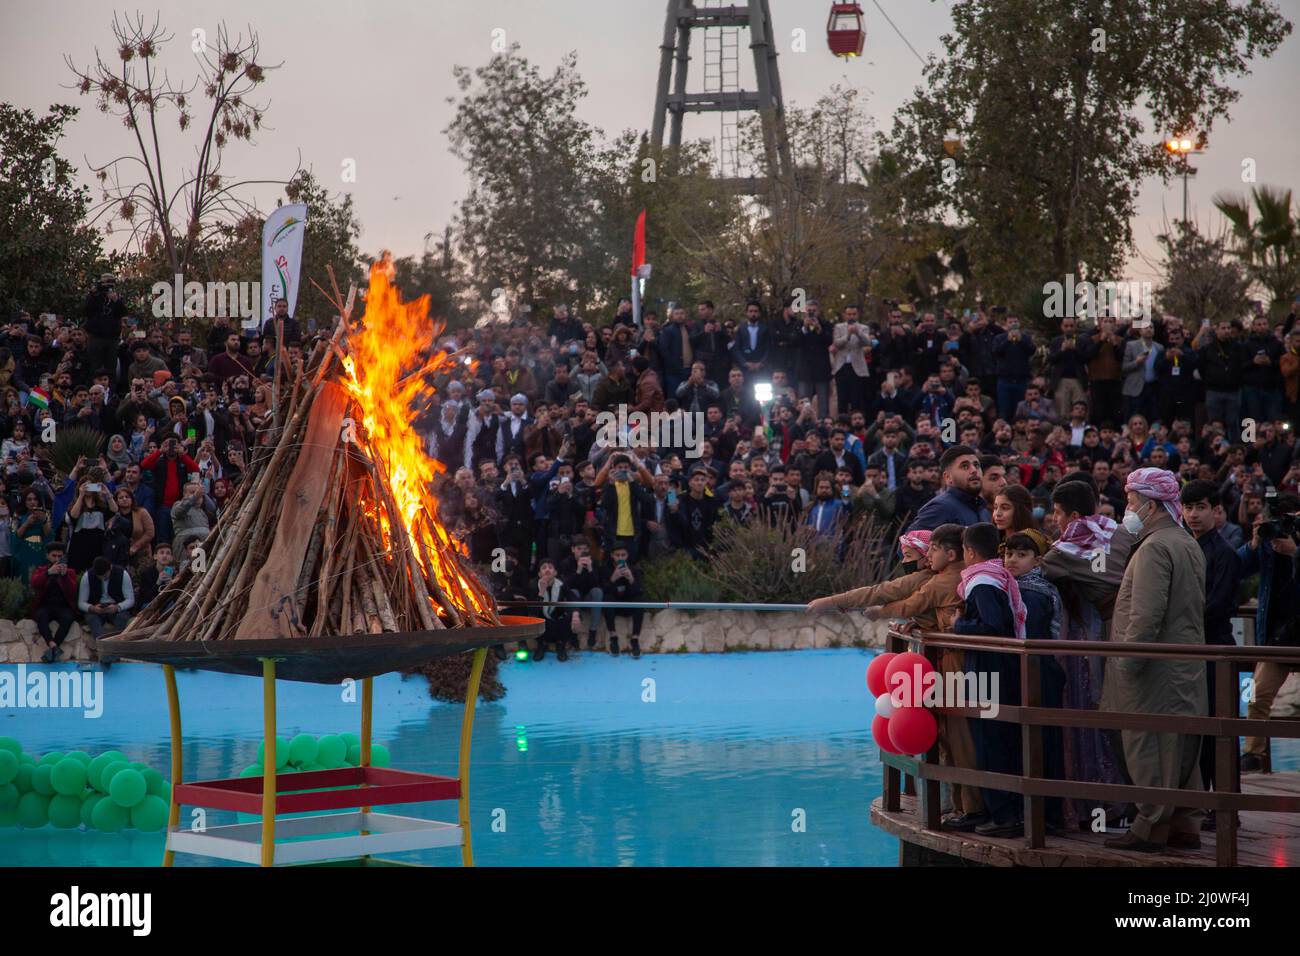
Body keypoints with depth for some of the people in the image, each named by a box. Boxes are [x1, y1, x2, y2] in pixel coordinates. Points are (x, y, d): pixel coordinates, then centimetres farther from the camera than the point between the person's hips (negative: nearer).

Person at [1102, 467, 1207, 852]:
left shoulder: (1154, 548, -15)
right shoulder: (1189, 544, 17)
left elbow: (1147, 615, -23)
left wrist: (1126, 662, -18)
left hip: (1156, 669, -10)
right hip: (1187, 668, 10)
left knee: (1149, 746, -5)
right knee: (1182, 747, 12)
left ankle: (1151, 827, -4)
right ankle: (1185, 824, 16)